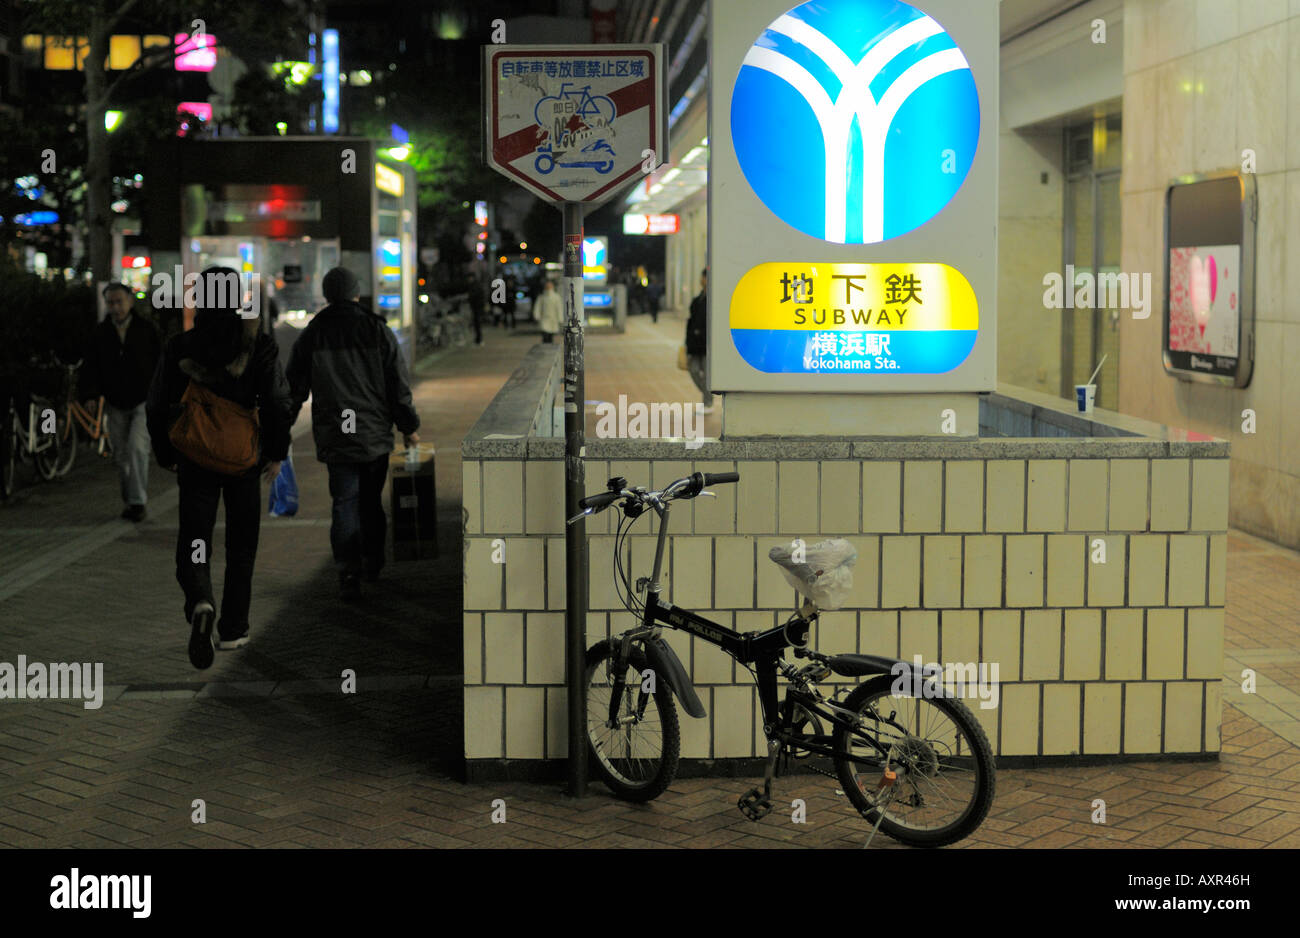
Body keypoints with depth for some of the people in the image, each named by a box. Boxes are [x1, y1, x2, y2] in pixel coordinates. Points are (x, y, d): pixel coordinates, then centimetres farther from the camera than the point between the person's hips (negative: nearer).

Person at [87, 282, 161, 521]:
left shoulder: (146, 329, -2)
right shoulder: (100, 332, 4)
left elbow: (160, 362, 3)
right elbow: (92, 367, 10)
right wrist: (93, 394, -2)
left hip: (143, 402, -3)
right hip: (116, 405, 3)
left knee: (137, 448, -18)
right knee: (121, 455, 8)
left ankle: (138, 501, -11)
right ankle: (129, 501, 20)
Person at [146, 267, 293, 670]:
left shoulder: (178, 347, -2)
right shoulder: (258, 345, -6)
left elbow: (157, 407, 2)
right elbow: (277, 403, -8)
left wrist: (166, 454, 15)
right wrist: (276, 453, 3)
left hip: (195, 459, 0)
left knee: (193, 542, 3)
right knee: (241, 544, 14)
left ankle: (200, 601, -27)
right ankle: (233, 629, 18)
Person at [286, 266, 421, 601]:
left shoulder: (311, 335, 0)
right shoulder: (378, 331, -2)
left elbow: (295, 388, 4)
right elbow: (399, 387, -1)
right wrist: (409, 427, 9)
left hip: (334, 436, -1)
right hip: (375, 434, 1)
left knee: (345, 504, 1)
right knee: (371, 500, 16)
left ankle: (349, 573, -9)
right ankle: (373, 561, 28)